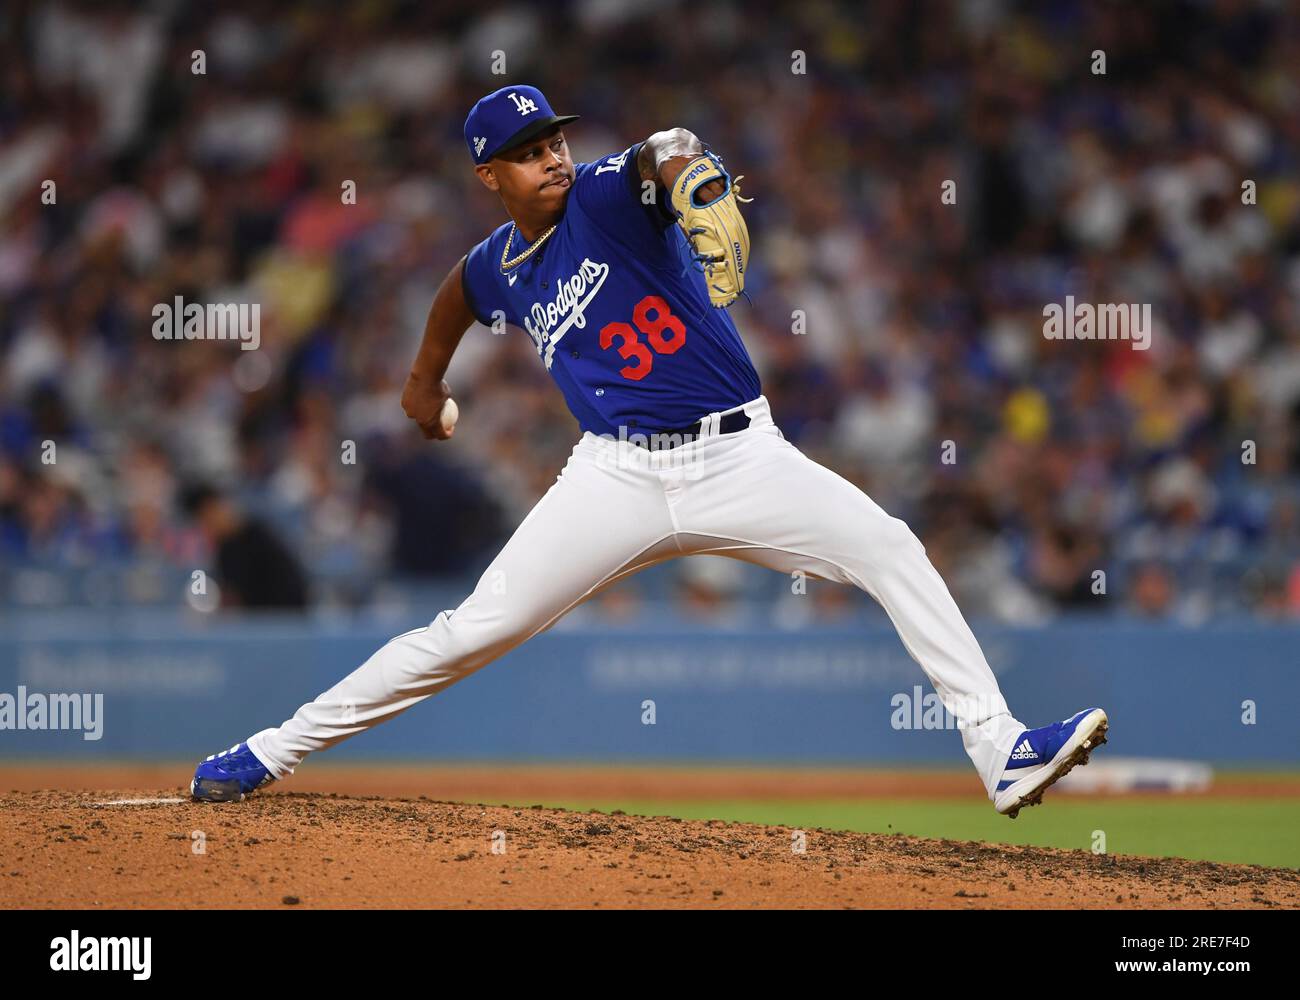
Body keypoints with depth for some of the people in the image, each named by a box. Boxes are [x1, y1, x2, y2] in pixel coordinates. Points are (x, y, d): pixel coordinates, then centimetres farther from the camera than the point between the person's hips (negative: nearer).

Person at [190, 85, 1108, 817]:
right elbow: (463, 287, 34)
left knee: (889, 548, -21)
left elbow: (657, 160, -32)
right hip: (619, 479, 2)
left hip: (739, 455, -2)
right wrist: (426, 378, 46)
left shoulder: (604, 196, -8)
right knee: (474, 631, -5)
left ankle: (1000, 751, -22)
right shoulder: (500, 268, 7)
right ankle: (272, 754, 5)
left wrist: (682, 164, -56)